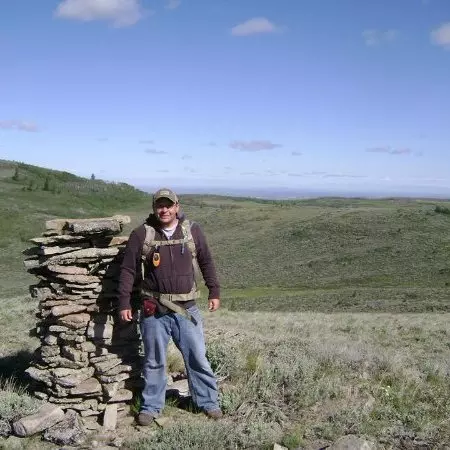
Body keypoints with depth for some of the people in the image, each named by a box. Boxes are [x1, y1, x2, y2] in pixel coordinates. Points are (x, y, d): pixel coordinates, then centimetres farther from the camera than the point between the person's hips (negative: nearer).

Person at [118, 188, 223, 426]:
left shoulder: (193, 230, 0)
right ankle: (151, 407, 27)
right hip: (154, 310, -1)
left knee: (197, 357, 8)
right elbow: (128, 270, 0)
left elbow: (206, 262, 10)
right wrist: (124, 303, -3)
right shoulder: (141, 234, -5)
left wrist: (214, 292, 9)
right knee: (154, 361, 11)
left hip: (186, 309, 1)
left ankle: (208, 402, 24)